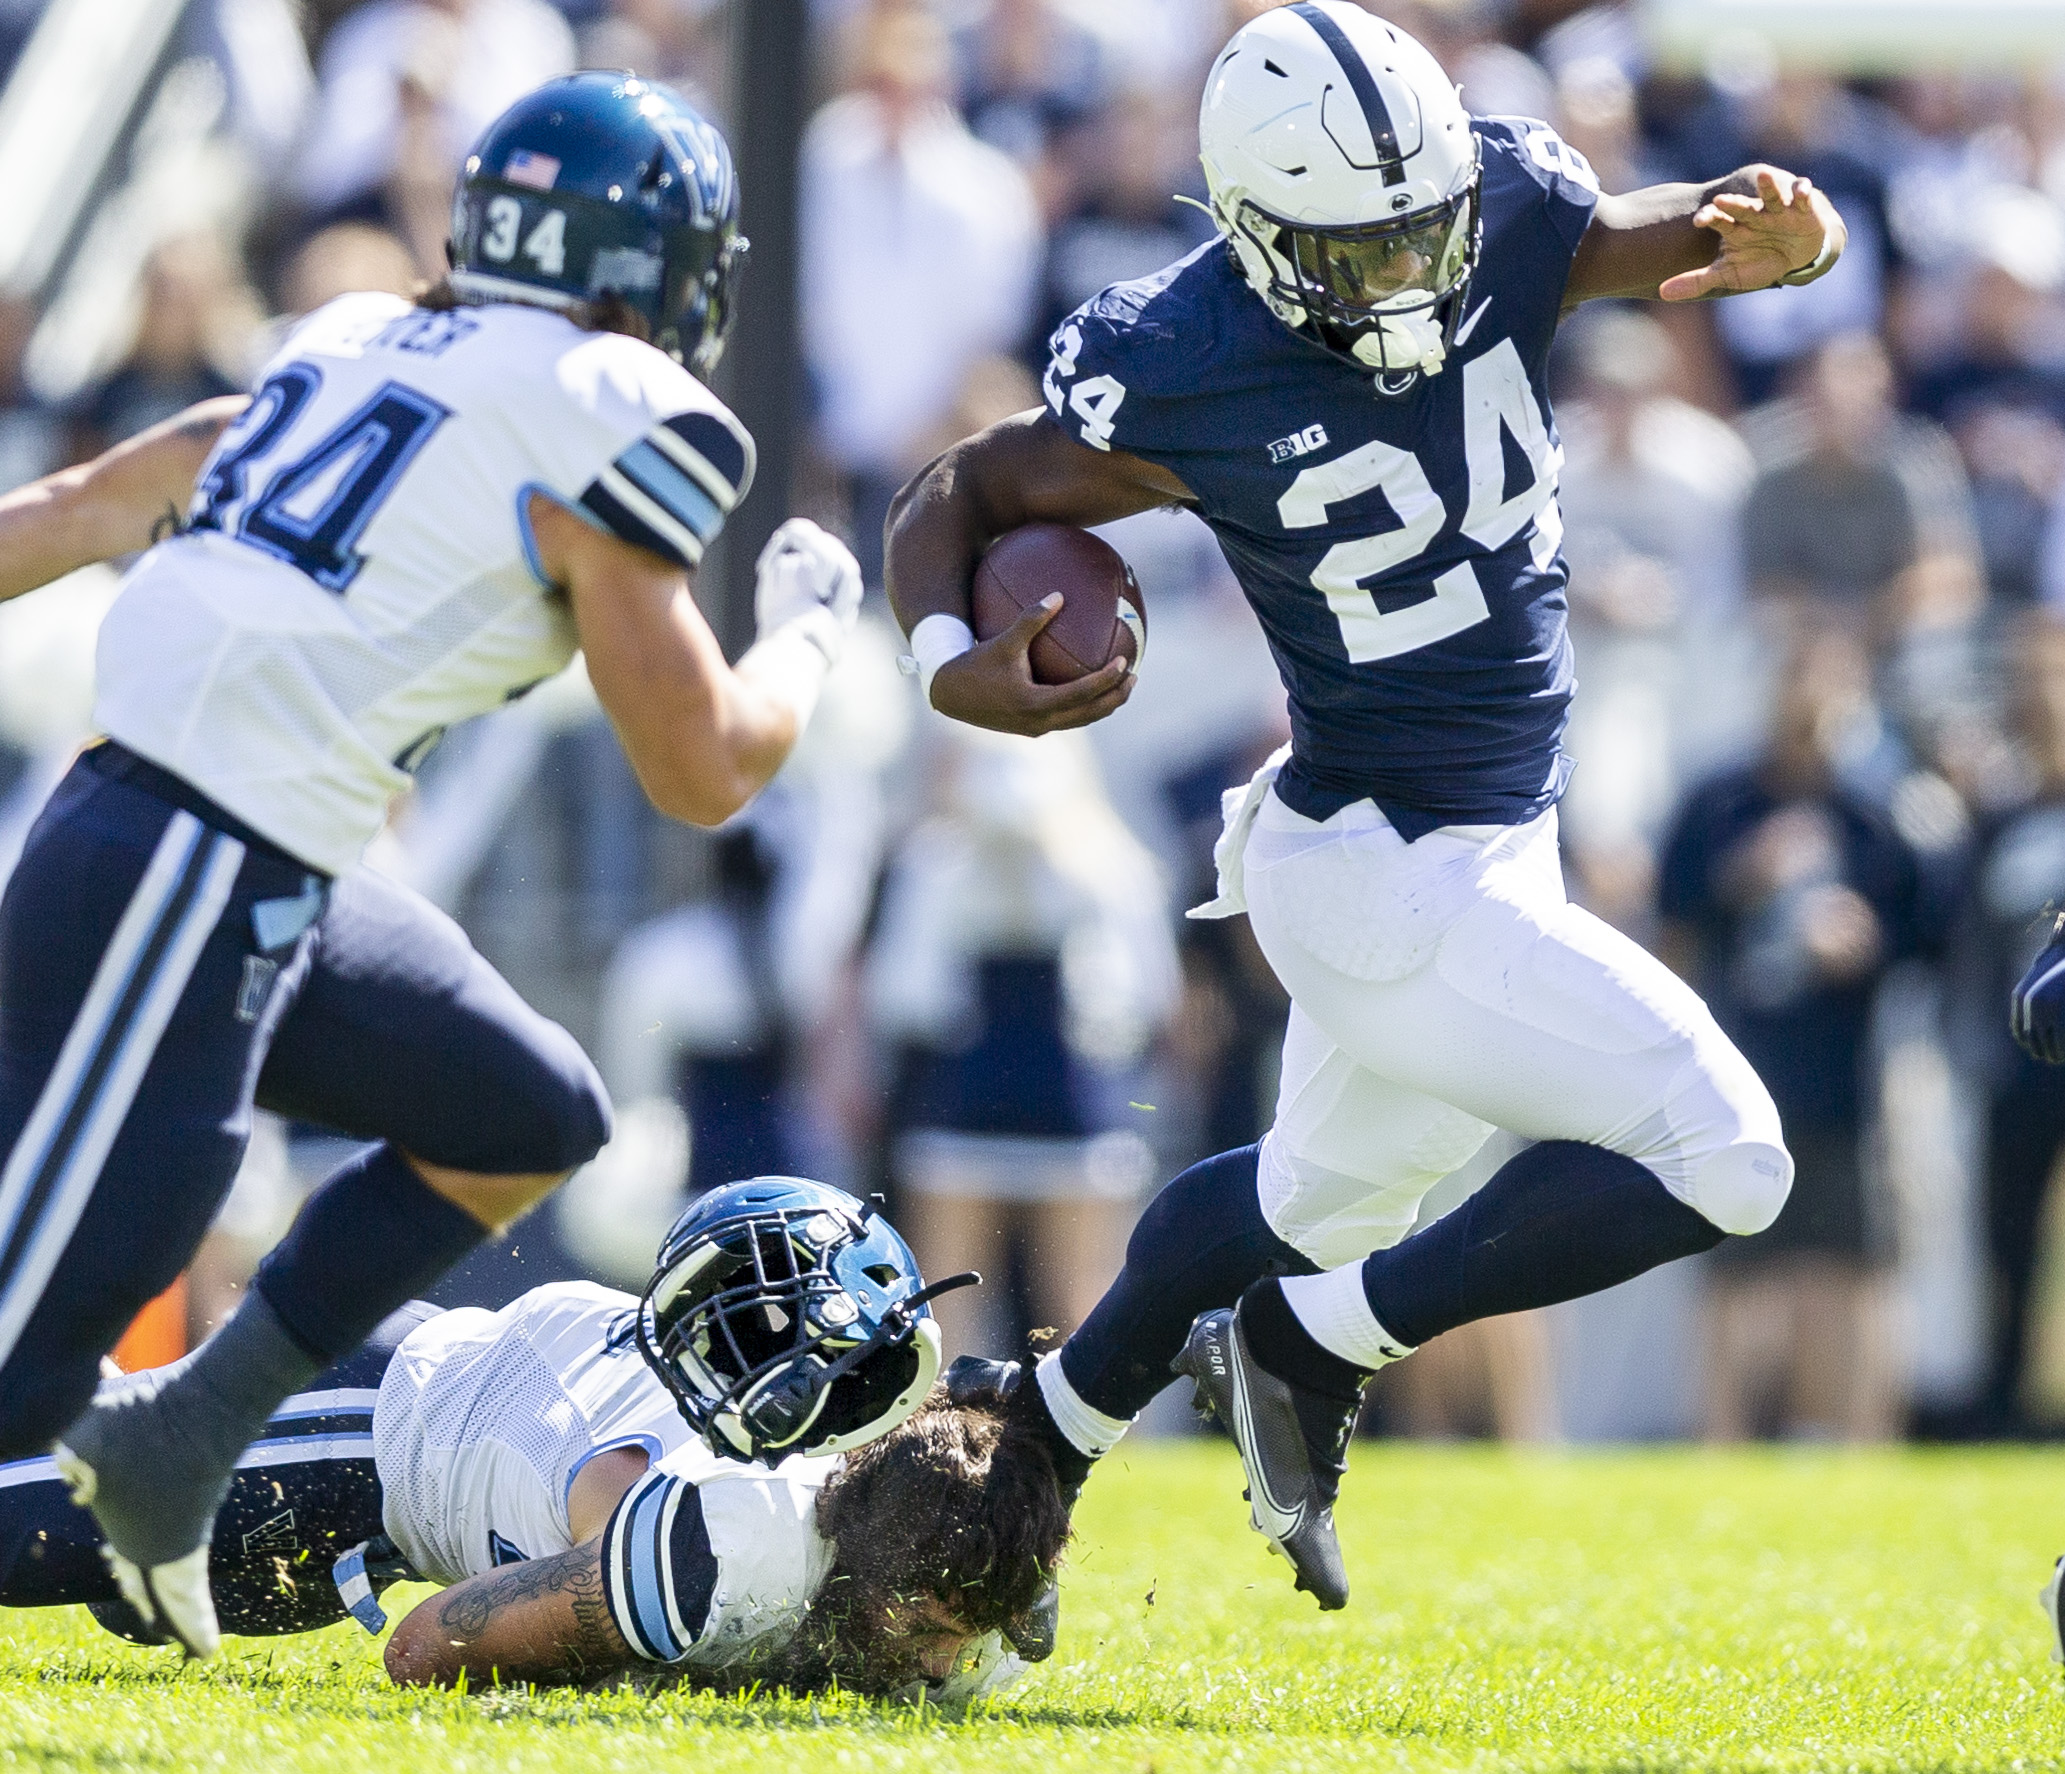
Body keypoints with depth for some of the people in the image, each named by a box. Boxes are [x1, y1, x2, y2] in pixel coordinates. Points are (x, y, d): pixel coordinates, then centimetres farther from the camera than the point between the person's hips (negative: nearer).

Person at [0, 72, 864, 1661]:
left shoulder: (362, 350, 18)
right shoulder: (603, 421, -5)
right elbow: (705, 771, -1)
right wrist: (810, 625, 18)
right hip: (187, 884, -9)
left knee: (532, 1121, 21)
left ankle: (175, 1439, 19)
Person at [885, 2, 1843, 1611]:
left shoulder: (1498, 213, -10)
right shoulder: (1179, 380, -21)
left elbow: (1688, 233, -9)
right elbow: (957, 497, -7)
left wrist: (1771, 228, -33)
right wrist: (953, 661, -27)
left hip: (1484, 847, 8)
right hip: (1390, 883, -8)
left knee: (1315, 1199, 28)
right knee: (1720, 1161, -11)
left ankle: (1032, 1443, 45)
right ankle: (1312, 1346, -2)